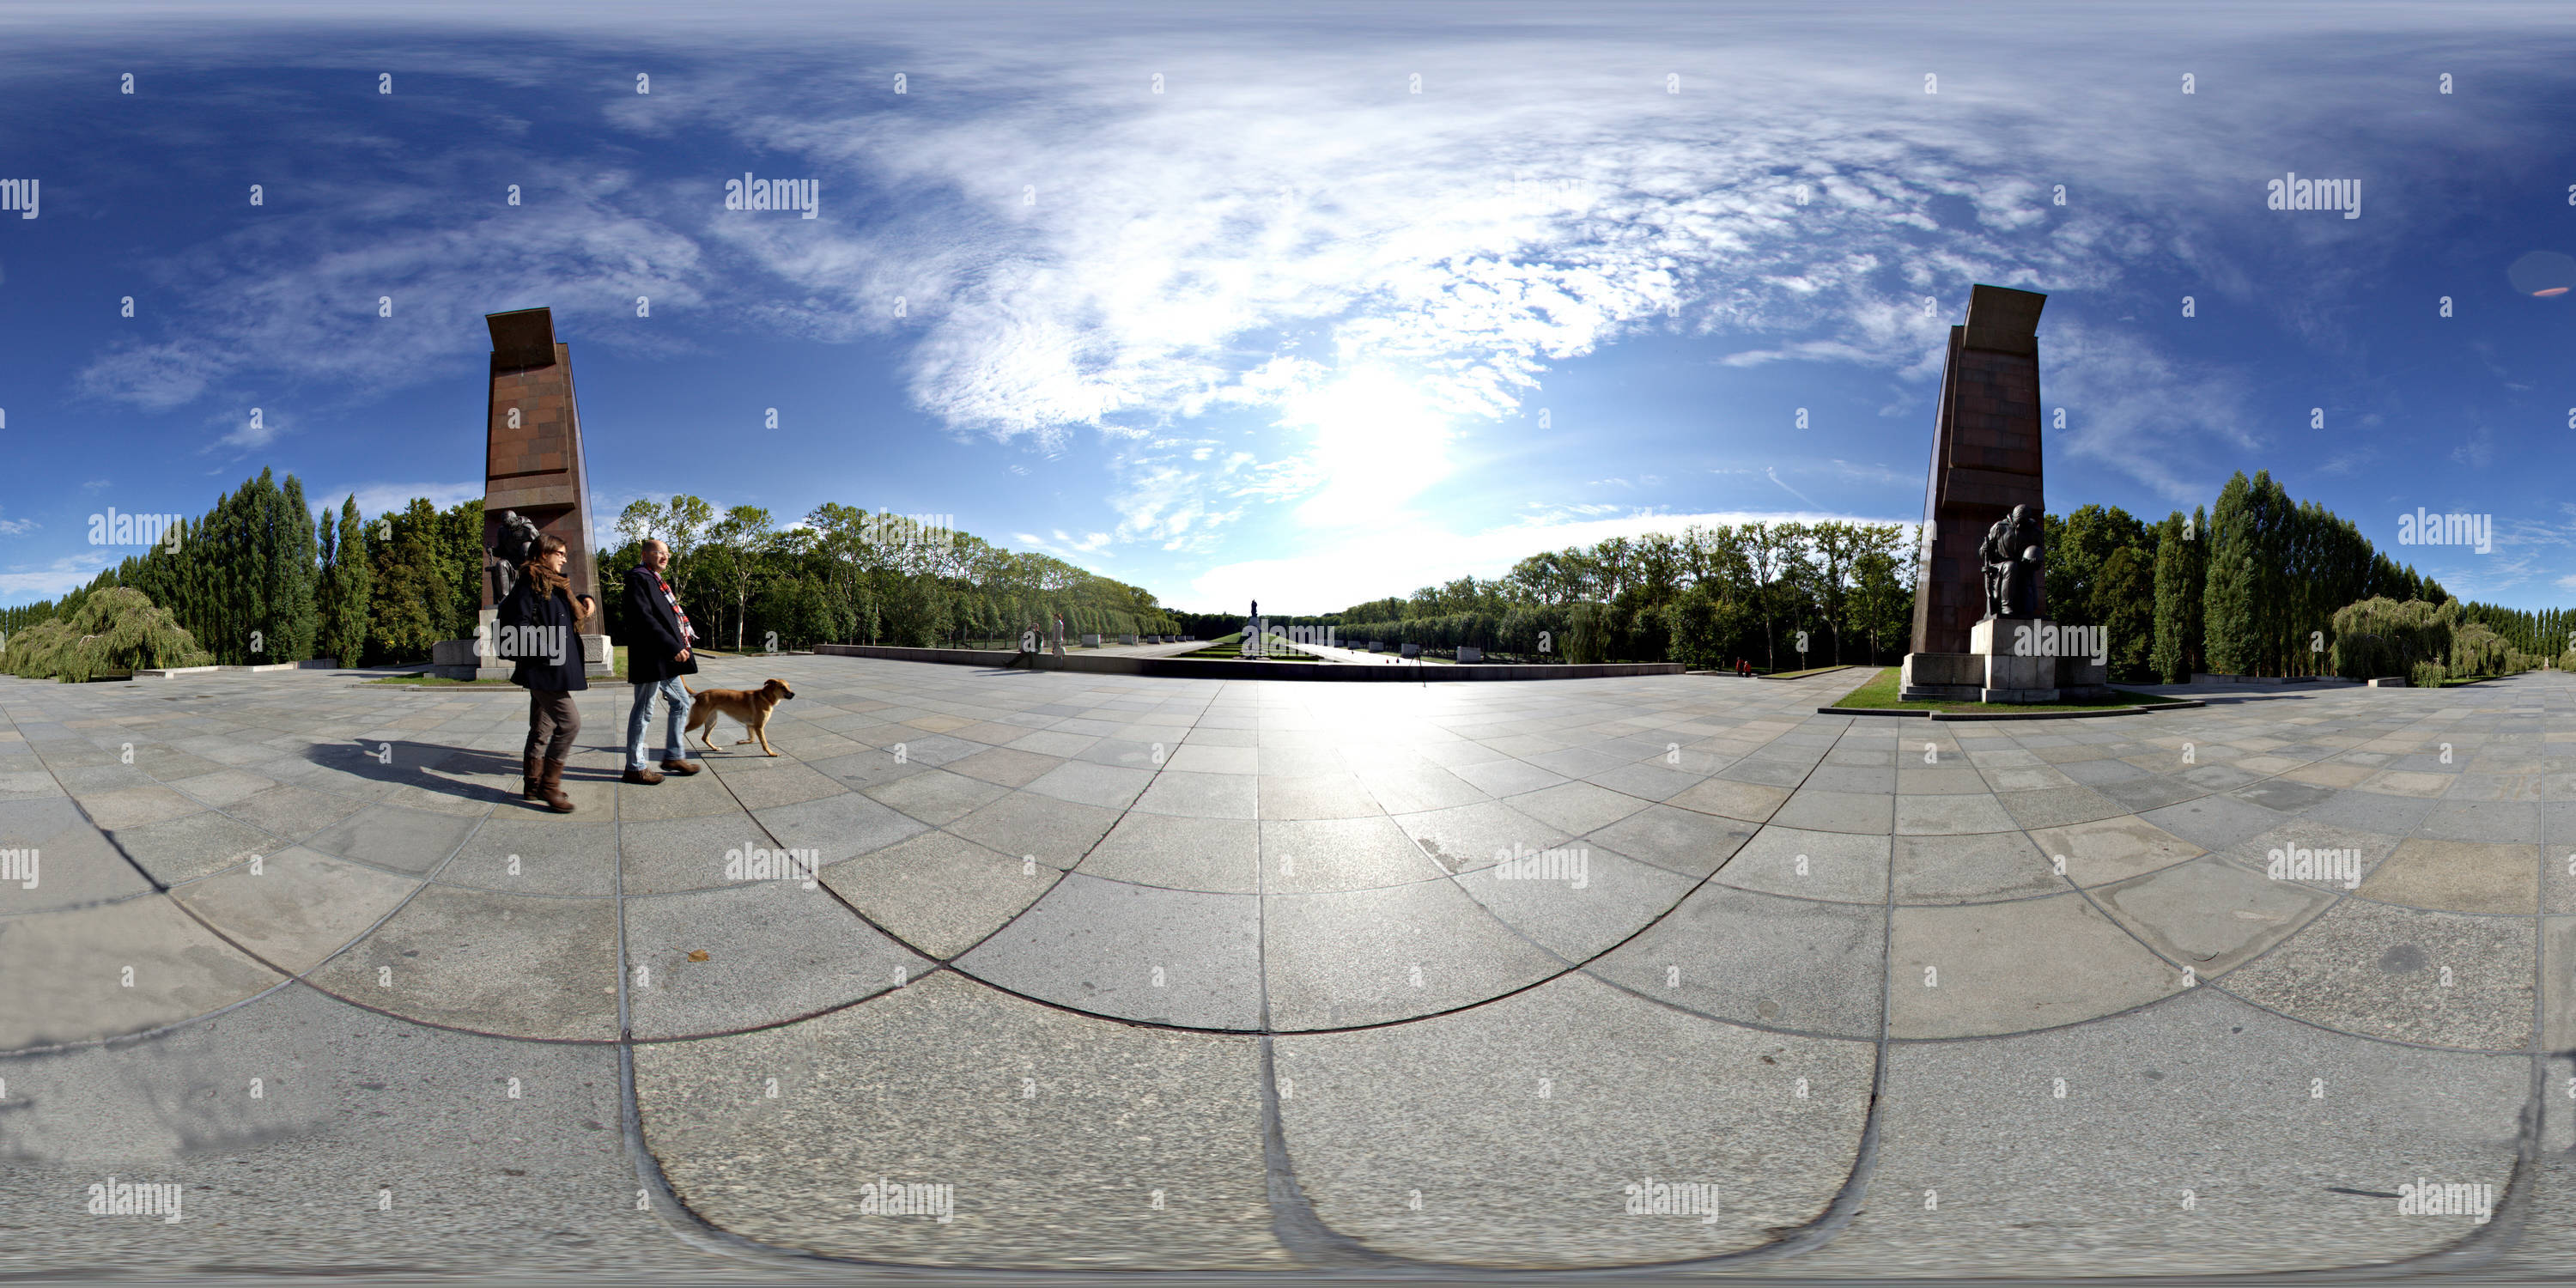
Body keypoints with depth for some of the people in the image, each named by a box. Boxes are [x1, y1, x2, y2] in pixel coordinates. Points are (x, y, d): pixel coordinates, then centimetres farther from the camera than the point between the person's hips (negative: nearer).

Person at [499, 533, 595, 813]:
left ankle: (534, 785, 24)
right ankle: (549, 785, -6)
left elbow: (572, 608, 35)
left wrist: (587, 601, 13)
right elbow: (520, 625, -20)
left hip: (555, 669, 10)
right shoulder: (530, 585, -11)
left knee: (542, 729, 15)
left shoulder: (557, 584, 17)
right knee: (569, 721, -14)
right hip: (543, 670, -10)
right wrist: (546, 652, -20)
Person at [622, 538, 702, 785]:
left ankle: (673, 756, 26)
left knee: (681, 702, 16)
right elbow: (643, 618, -21)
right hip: (650, 656, -10)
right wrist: (672, 647, -24)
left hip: (666, 657, 10)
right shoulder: (638, 578, -11)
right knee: (644, 711, -3)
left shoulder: (656, 580, 20)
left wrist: (680, 642, 9)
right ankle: (634, 767, 6)